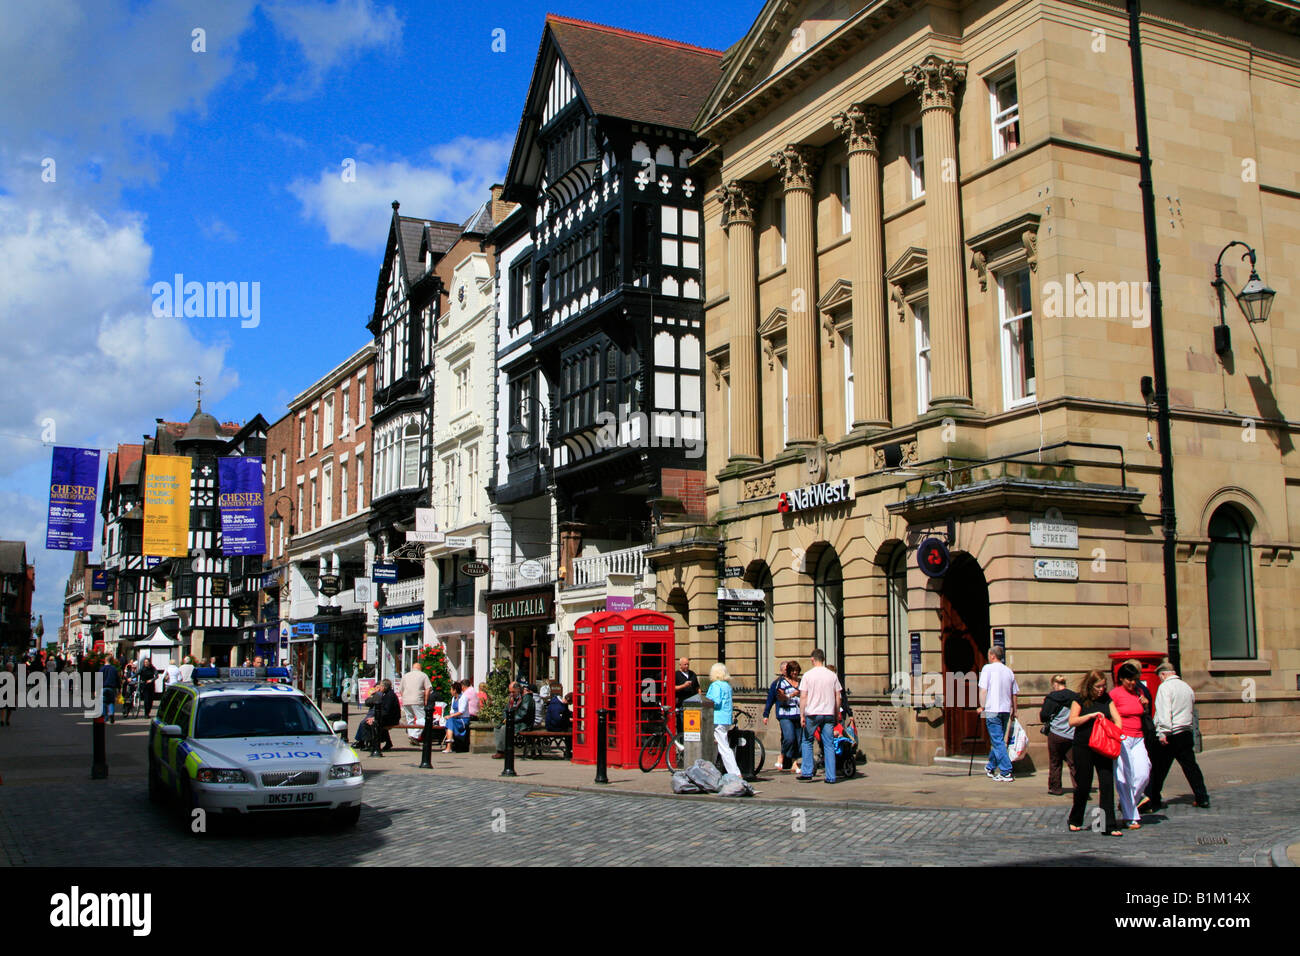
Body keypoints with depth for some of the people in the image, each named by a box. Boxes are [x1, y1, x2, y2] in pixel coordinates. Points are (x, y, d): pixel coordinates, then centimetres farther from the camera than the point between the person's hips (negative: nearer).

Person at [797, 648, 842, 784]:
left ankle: (807, 772, 9)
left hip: (812, 713, -2)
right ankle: (830, 776, 3)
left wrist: (802, 715, -5)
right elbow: (838, 697, 7)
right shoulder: (832, 675, 5)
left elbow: (803, 697, -7)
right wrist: (837, 714, 16)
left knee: (807, 742, 13)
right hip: (829, 714, 2)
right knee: (829, 745, 5)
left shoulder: (808, 675, -3)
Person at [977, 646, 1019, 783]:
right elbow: (1014, 694, 14)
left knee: (997, 741, -5)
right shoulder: (1009, 671, 11)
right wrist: (1014, 711, 22)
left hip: (993, 710, -6)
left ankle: (1006, 773, -10)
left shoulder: (987, 668, -5)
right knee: (998, 740, 18)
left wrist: (982, 706, -3)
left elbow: (983, 689, -12)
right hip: (1006, 710, 6)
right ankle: (990, 768, 30)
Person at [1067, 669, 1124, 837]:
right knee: (1083, 785, 5)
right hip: (1083, 748, -3)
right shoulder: (1080, 700, -2)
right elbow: (1072, 721, -9)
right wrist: (1091, 715, -17)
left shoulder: (1106, 699, 8)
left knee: (1107, 783, -6)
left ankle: (1109, 826, -4)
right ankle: (1075, 821, 25)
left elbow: (1116, 719, 6)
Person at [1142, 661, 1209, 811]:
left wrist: (1163, 733, -21)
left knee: (1158, 769, 0)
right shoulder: (1186, 687, 14)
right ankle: (1202, 798, 11)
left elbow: (1164, 711, -19)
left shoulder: (1165, 687, -9)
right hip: (1186, 733, 6)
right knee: (1190, 765, 11)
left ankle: (1153, 801, 1)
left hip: (1170, 735, -6)